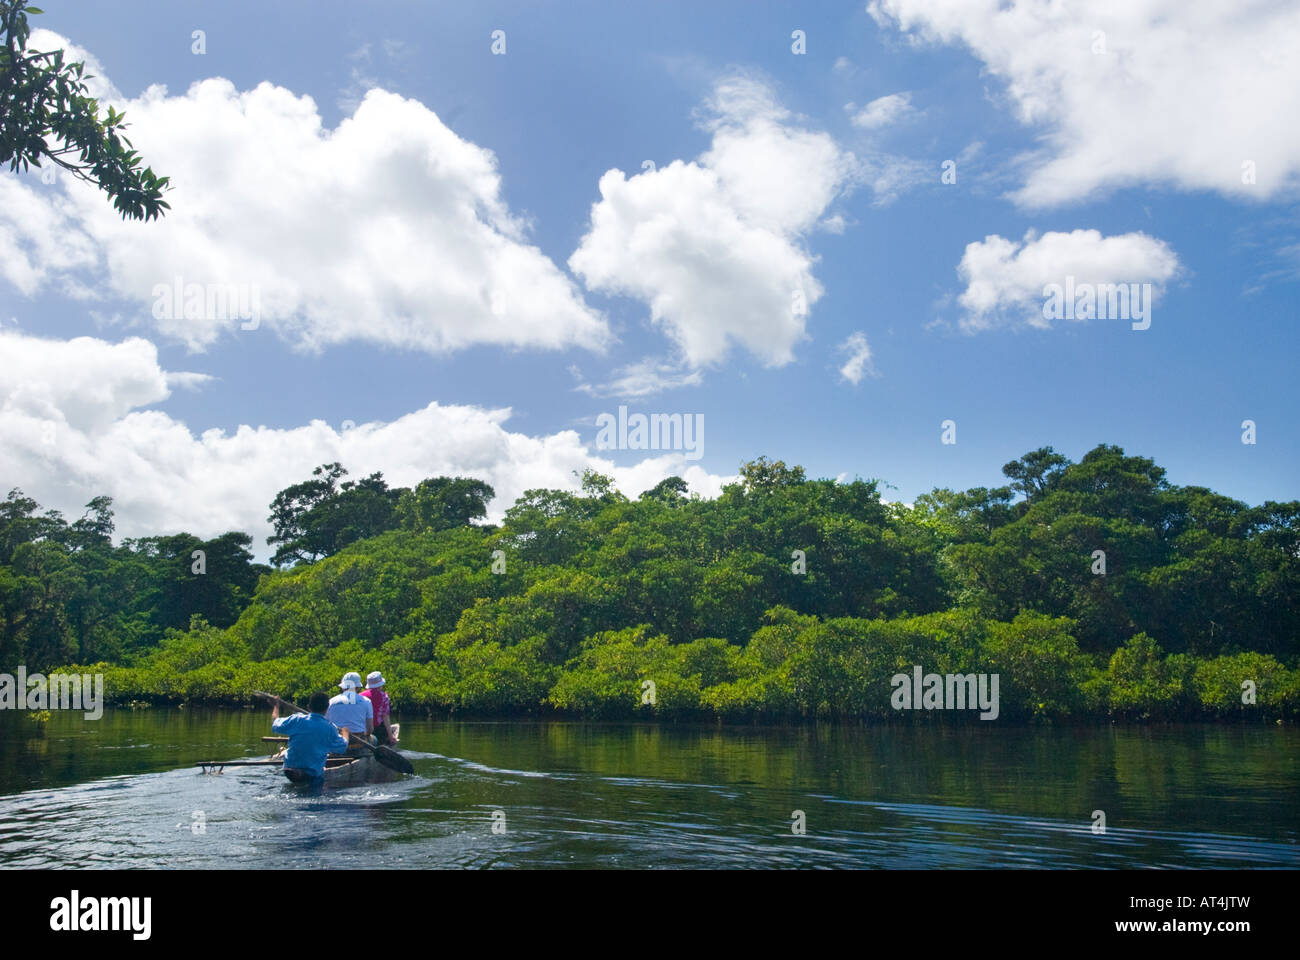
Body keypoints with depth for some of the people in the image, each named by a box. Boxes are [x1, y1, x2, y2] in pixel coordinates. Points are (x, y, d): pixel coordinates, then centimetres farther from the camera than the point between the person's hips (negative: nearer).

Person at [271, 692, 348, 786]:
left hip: (289, 772, 5)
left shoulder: (296, 720, -8)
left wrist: (276, 706, 27)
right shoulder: (330, 728, -11)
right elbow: (343, 747, 4)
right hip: (313, 775, -5)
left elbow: (275, 725, 10)